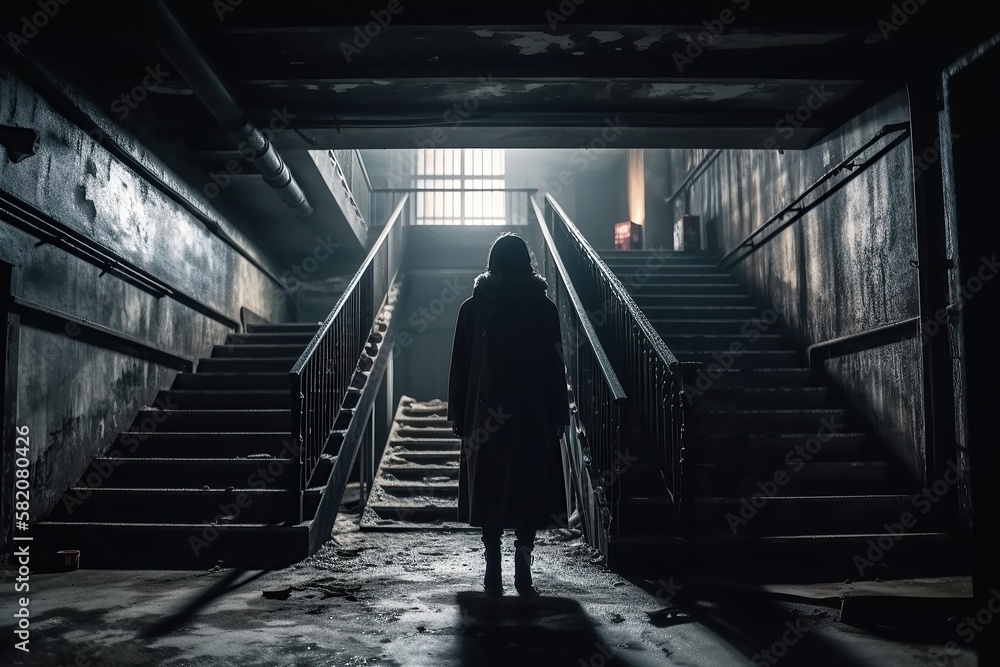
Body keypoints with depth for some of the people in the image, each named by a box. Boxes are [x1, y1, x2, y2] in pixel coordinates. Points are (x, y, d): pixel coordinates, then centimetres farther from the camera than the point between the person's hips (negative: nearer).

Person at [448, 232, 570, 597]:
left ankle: (494, 575, 9)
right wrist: (558, 417, 3)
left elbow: (460, 366, 1)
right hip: (533, 415, 0)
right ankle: (523, 573, 6)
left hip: (486, 414, 1)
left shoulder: (473, 307, 0)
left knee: (489, 491, 8)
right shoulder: (543, 307, -2)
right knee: (530, 489, 8)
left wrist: (459, 416, 7)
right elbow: (555, 366, -2)